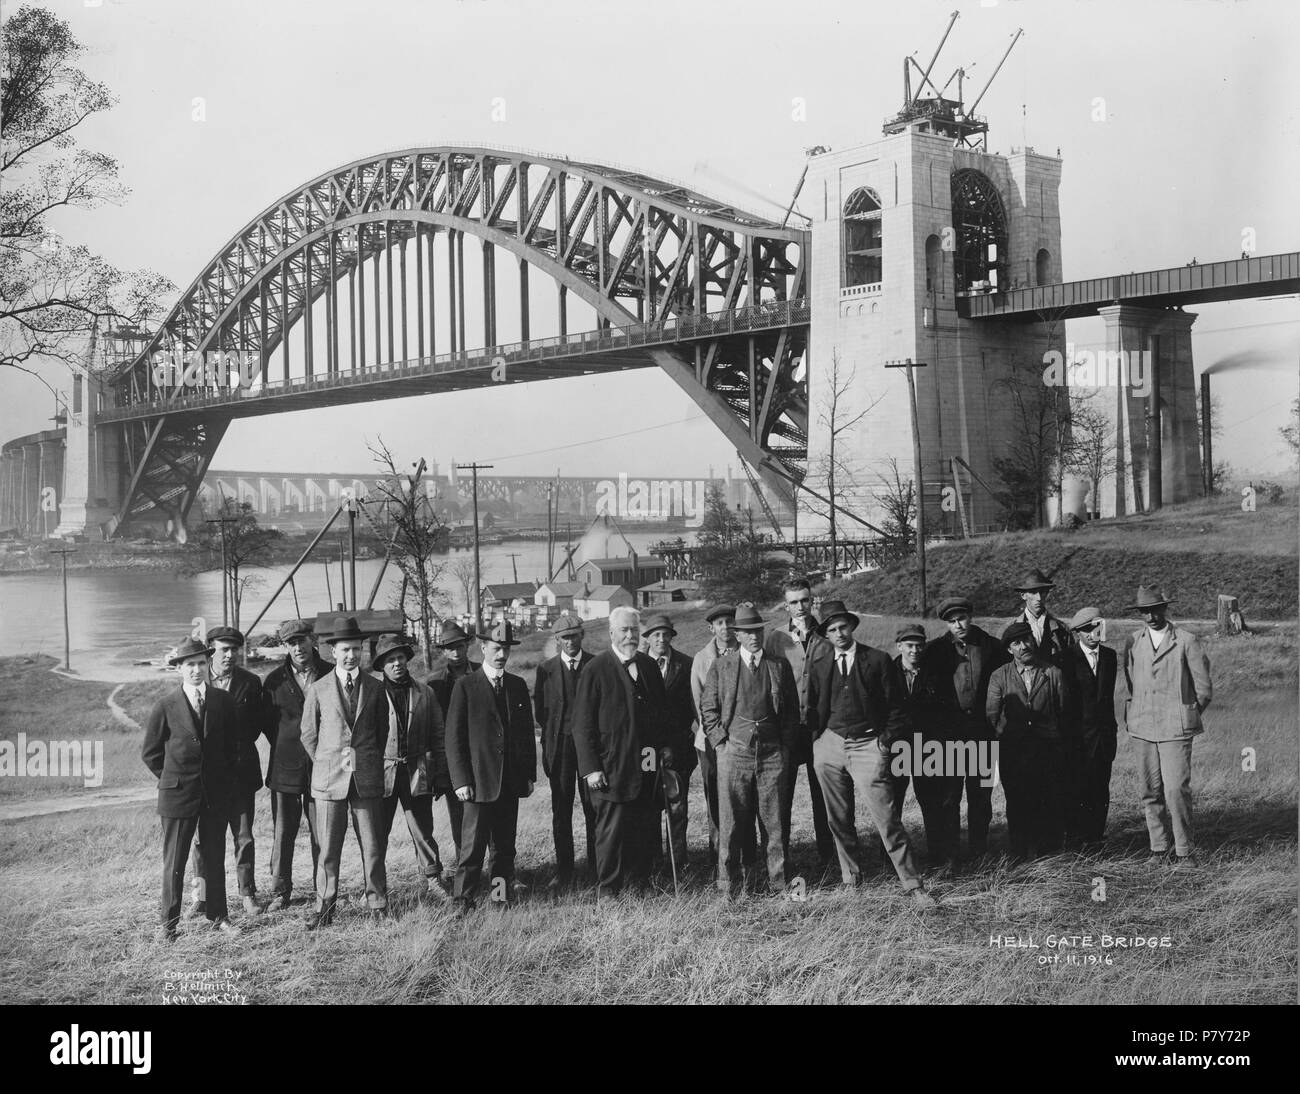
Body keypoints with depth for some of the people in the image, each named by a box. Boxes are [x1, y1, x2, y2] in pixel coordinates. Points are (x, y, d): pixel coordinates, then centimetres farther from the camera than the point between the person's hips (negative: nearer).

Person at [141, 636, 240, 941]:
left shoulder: (223, 702, 2)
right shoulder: (165, 707, -6)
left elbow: (232, 745, 13)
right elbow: (150, 753, 3)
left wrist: (225, 780, 8)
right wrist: (173, 778, 2)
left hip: (216, 794, 3)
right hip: (178, 795, -2)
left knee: (215, 857, 10)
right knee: (174, 861, 3)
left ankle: (216, 914, 21)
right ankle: (169, 922, 13)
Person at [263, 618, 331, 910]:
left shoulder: (331, 675, 1)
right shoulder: (275, 681, 4)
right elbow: (267, 722, 14)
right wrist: (283, 748, 8)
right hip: (285, 767, 1)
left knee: (322, 834, 2)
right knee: (283, 834, 4)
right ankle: (280, 893, 13)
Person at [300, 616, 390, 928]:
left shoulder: (375, 688, 7)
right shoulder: (318, 690, 3)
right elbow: (308, 735, 10)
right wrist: (325, 765, 7)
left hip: (367, 779, 1)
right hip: (329, 779, -1)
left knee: (373, 846, 3)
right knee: (328, 848, 2)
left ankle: (376, 903, 14)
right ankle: (324, 908, 10)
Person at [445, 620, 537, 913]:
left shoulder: (517, 686, 11)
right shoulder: (465, 686, -3)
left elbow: (527, 733, 15)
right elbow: (454, 737, -5)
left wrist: (530, 774, 9)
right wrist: (461, 780, -10)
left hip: (511, 780, 4)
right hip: (480, 780, -4)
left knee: (505, 844, 10)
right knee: (473, 844, -3)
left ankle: (502, 892, 19)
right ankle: (464, 898, 3)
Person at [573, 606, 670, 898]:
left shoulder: (649, 666, 11)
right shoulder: (596, 670, -7)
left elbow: (660, 712, 22)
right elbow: (583, 725, -7)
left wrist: (665, 746, 9)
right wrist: (591, 768, -12)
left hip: (648, 765, 5)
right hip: (612, 767, -5)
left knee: (647, 828, 7)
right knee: (611, 829, -1)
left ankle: (640, 881, 19)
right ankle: (607, 889, 9)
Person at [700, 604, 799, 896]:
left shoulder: (780, 666, 11)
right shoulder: (721, 667, 8)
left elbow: (792, 710, 12)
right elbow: (708, 708, 8)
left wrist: (787, 746, 4)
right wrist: (720, 742, -2)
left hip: (773, 752, 1)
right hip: (734, 750, -1)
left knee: (776, 820, 2)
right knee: (732, 821, -1)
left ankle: (780, 882, 10)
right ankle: (732, 883, 7)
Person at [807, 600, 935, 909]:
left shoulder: (878, 660, 2)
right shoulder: (820, 668, 11)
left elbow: (894, 705, 3)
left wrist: (885, 742, -3)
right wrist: (816, 742, 7)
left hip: (868, 747, -4)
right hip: (829, 746, 4)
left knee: (887, 820, -9)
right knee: (838, 820, 8)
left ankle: (913, 886, -7)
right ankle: (850, 879, 22)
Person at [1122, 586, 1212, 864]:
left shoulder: (1187, 642, -3)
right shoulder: (1134, 642, 9)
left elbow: (1204, 690, 3)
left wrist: (1185, 716, 7)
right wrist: (1138, 715, 14)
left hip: (1176, 727, -4)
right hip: (1143, 728, 4)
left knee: (1176, 789, -9)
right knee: (1149, 791, 5)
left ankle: (1184, 850, 2)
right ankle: (1158, 848, 15)